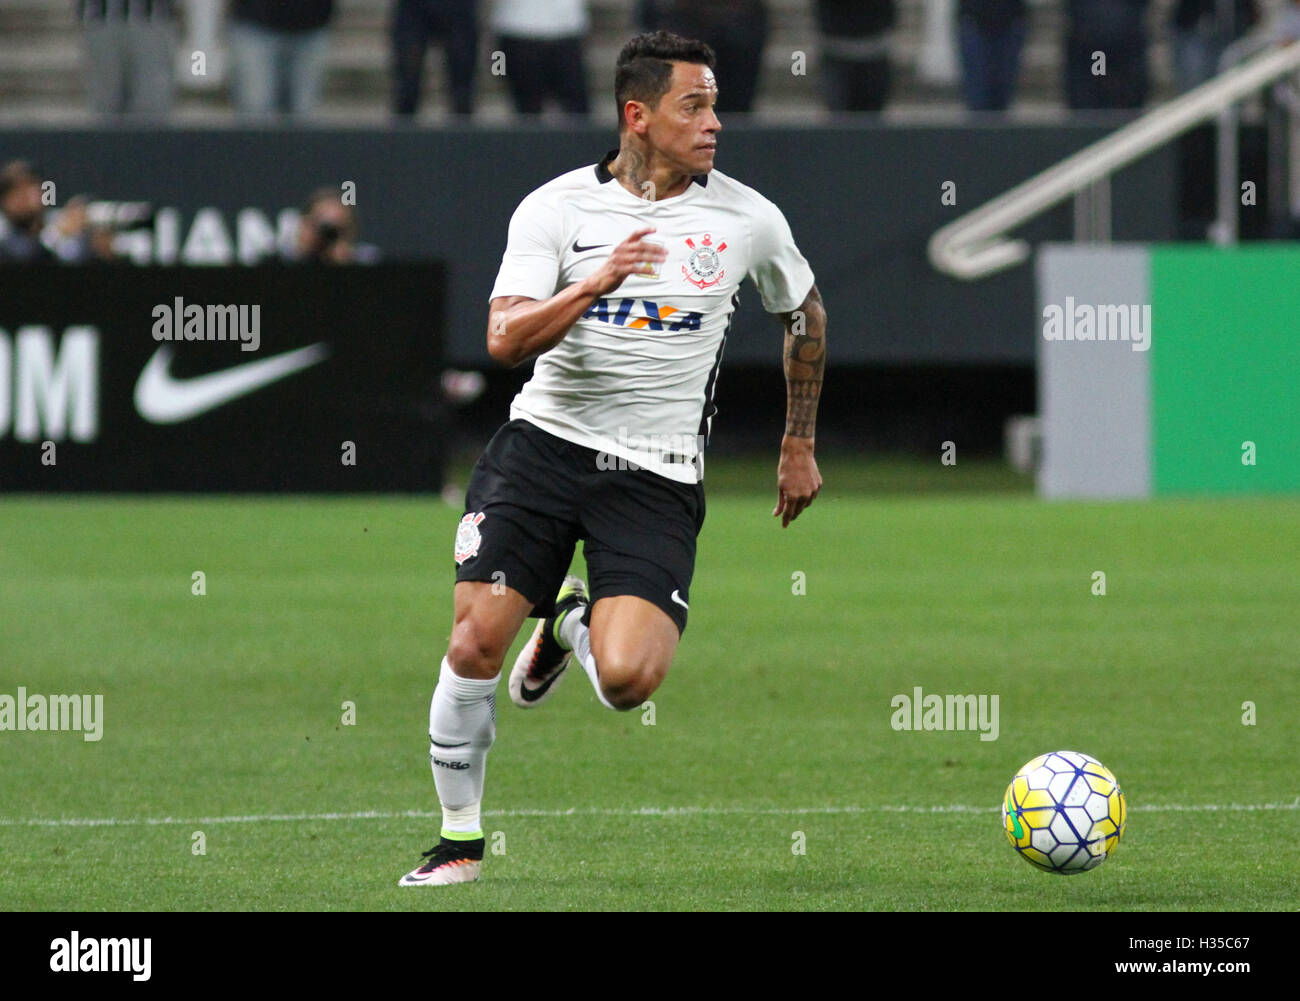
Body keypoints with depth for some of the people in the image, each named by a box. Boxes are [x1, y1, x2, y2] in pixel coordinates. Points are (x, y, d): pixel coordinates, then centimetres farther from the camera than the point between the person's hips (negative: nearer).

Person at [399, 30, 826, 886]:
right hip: (544, 442, 0)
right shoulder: (558, 208, -3)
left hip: (658, 477, 0)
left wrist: (800, 445, 24)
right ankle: (461, 838, 11)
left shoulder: (747, 220, 1)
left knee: (628, 679, -20)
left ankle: (574, 623, 18)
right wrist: (595, 283, -29)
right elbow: (506, 339, -14)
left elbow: (805, 313, 21)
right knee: (476, 643, -10)